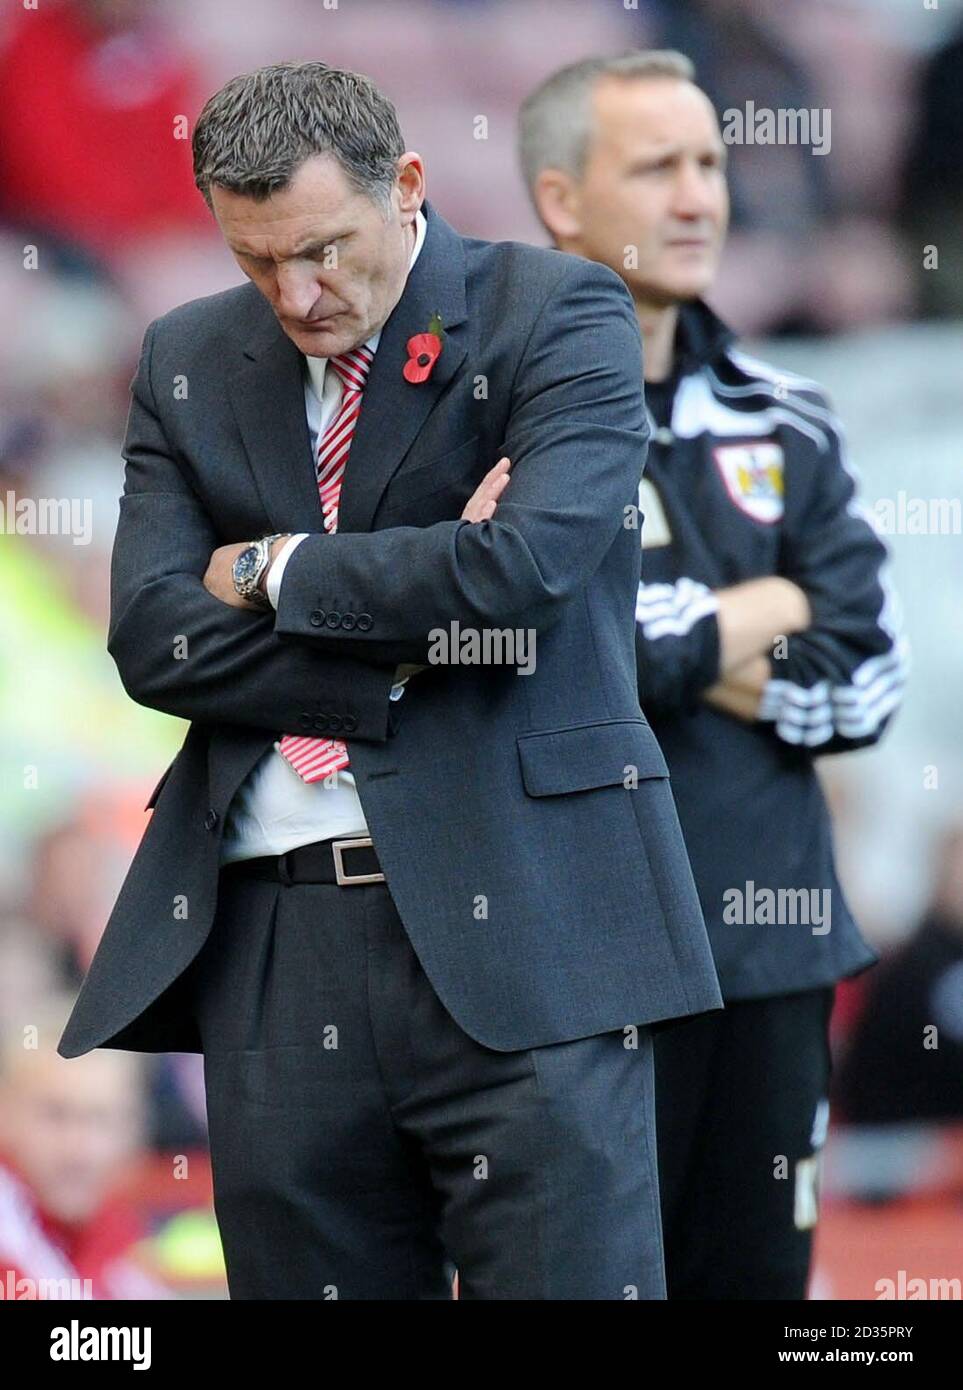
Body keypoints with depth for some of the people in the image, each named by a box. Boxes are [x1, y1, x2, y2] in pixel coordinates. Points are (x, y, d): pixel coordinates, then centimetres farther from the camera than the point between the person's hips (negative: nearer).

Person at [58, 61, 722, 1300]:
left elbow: (527, 564, -17)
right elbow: (153, 639, 2)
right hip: (272, 944, 4)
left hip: (515, 926, -4)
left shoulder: (557, 316, 0)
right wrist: (412, 635, -10)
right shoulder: (188, 362, 13)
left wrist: (272, 571, -4)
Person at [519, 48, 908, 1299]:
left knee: (758, 1274, 7)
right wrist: (759, 614, -5)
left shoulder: (780, 425, 13)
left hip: (772, 941, 5)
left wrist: (690, 656, -8)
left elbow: (868, 671, 7)